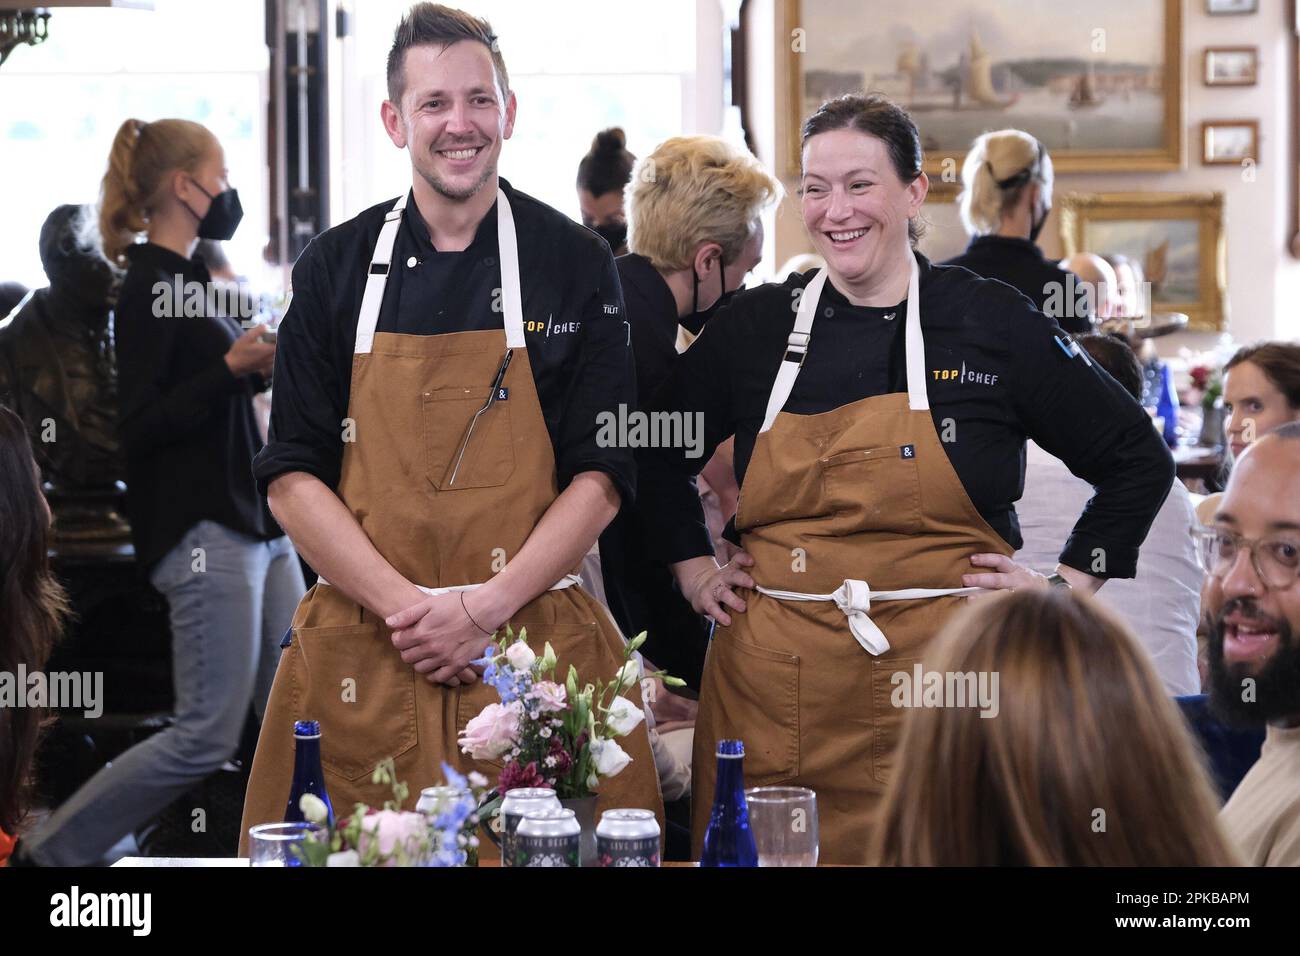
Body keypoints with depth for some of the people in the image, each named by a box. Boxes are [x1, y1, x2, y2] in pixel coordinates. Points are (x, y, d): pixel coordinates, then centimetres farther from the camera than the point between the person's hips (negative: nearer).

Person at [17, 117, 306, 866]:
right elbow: (138, 429, -18)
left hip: (257, 524, 9)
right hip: (204, 532, -9)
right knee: (209, 735, -7)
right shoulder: (149, 291, -11)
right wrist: (230, 369, -26)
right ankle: (58, 849, 3)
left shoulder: (189, 283, 16)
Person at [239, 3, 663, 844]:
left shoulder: (575, 264, 4)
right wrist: (406, 608, -10)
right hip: (362, 645, 1)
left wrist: (484, 608, -11)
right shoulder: (337, 267, 6)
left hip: (535, 641, -1)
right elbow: (294, 474, 3)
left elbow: (602, 474, 1)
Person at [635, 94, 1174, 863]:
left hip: (941, 683, -2)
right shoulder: (757, 326, 7)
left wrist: (1070, 583, 2)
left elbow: (1139, 459, 8)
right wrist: (693, 568, 14)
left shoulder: (993, 323, 0)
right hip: (775, 684, 2)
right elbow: (657, 454, 23)